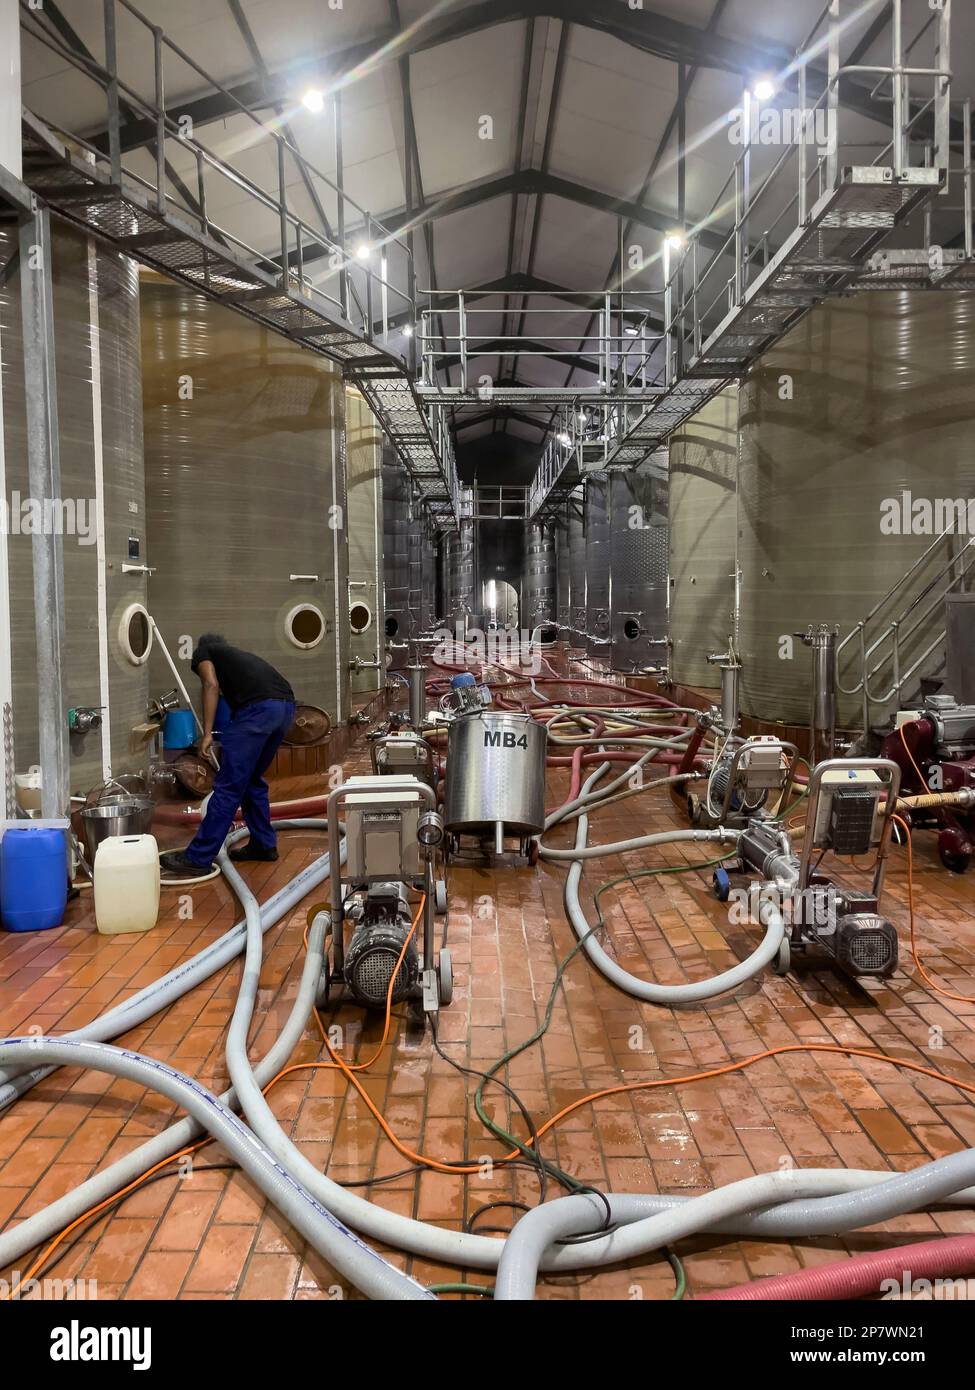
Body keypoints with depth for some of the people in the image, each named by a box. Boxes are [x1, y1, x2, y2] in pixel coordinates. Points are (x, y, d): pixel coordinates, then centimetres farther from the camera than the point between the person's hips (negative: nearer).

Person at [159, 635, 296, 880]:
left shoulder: (202, 652, 22)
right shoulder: (238, 655, 39)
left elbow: (211, 685, -1)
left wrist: (207, 733, -2)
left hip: (259, 707, -7)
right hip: (286, 705, 7)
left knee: (228, 786, -4)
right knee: (252, 779, 23)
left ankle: (198, 859, 1)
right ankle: (264, 844, 29)